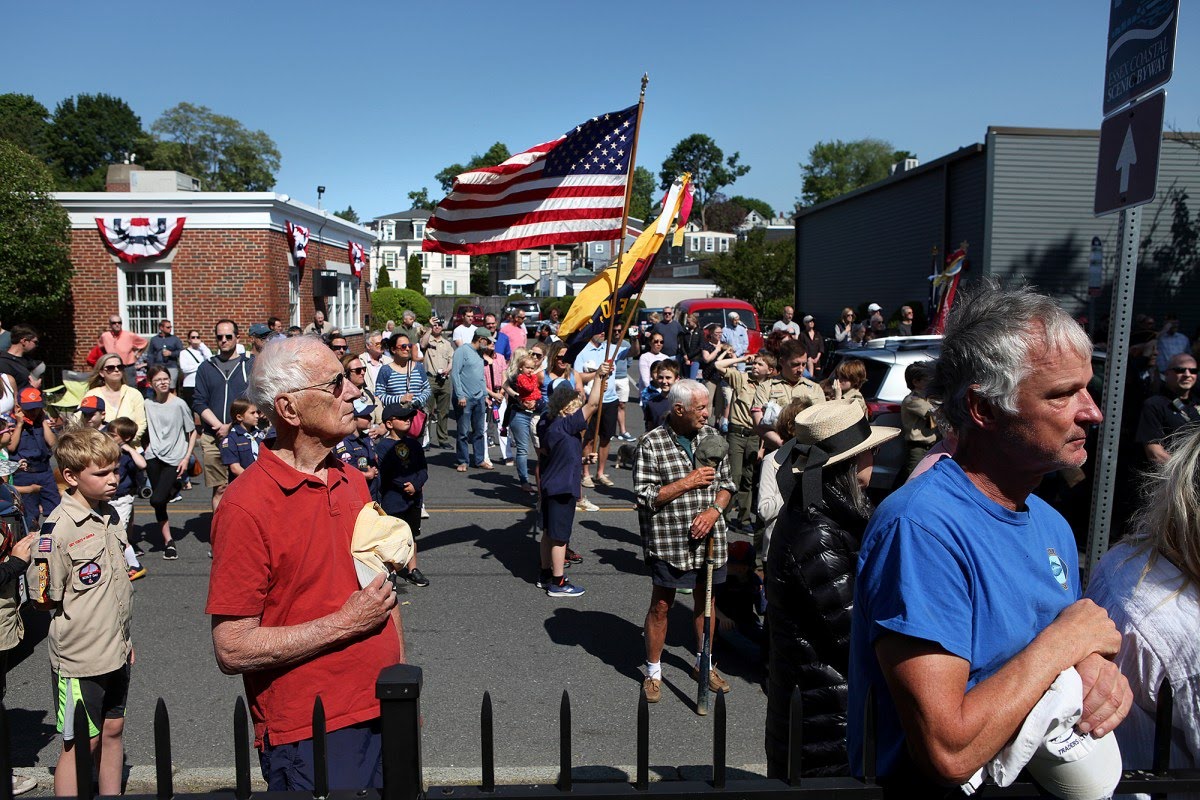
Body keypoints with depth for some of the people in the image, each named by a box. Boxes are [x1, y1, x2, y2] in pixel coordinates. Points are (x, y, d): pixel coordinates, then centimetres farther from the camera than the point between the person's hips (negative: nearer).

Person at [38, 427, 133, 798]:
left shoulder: (109, 514, 4)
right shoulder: (59, 527, -19)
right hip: (80, 659, -7)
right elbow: (49, 597, -14)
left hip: (116, 653, 7)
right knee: (81, 744, 7)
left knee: (113, 732, 18)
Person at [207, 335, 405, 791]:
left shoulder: (353, 482, 6)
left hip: (383, 715, 7)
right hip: (309, 737, -6)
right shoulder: (247, 505, -17)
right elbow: (232, 650, -17)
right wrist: (345, 623, -17)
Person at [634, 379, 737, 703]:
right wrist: (688, 483, -20)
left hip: (708, 538, 5)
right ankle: (653, 672, 26)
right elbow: (644, 496, -16)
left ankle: (703, 664, 38)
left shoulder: (712, 437, 2)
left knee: (705, 601, 18)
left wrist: (714, 510, -11)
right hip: (668, 541, -5)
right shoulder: (652, 443, -14)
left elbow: (727, 483, 8)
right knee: (661, 606, 8)